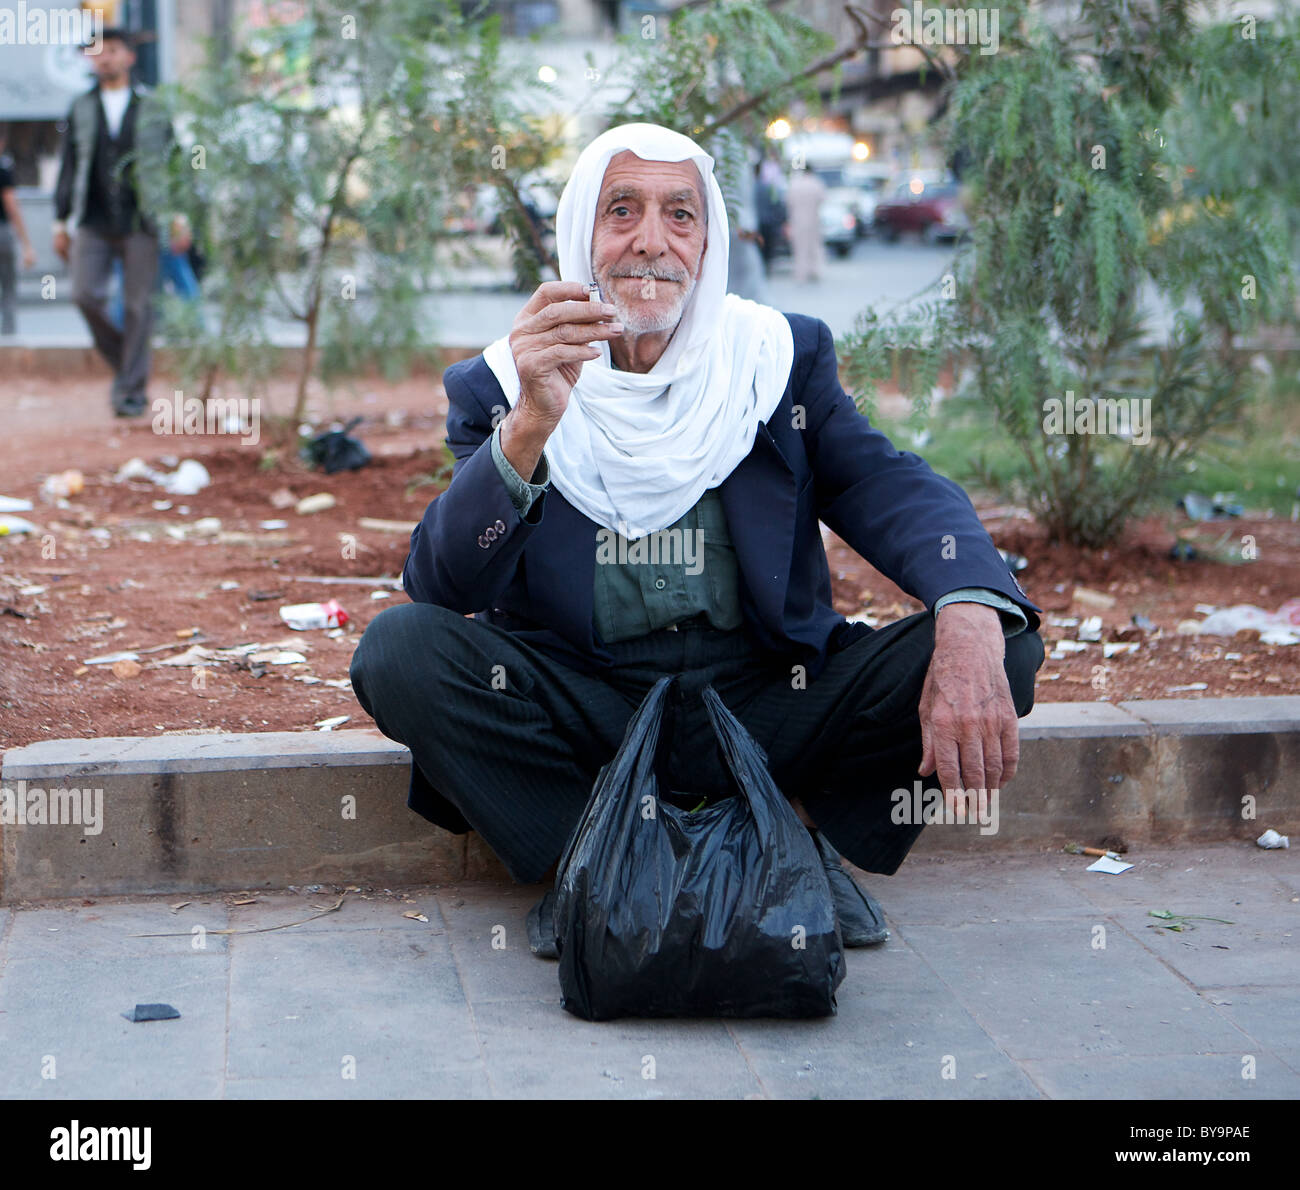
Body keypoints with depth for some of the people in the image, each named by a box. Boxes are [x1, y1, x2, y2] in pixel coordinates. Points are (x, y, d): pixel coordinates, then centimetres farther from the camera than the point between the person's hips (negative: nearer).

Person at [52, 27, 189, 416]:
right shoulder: (81, 109, 12)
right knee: (85, 294, -11)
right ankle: (125, 365, 10)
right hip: (93, 222, 2)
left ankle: (132, 389, 5)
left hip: (140, 223, -2)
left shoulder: (153, 108, 5)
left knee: (137, 305, -3)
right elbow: (69, 166, 14)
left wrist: (181, 220, -3)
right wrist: (61, 221, 10)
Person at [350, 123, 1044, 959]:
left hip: (763, 699, 1)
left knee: (999, 646, -19)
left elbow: (892, 490, -10)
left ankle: (800, 840, 1)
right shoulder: (503, 385, -1)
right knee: (399, 647, -26)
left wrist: (973, 623, -32)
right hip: (581, 716, -1)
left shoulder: (782, 357, 4)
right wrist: (530, 427, -32)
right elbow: (440, 588, -14)